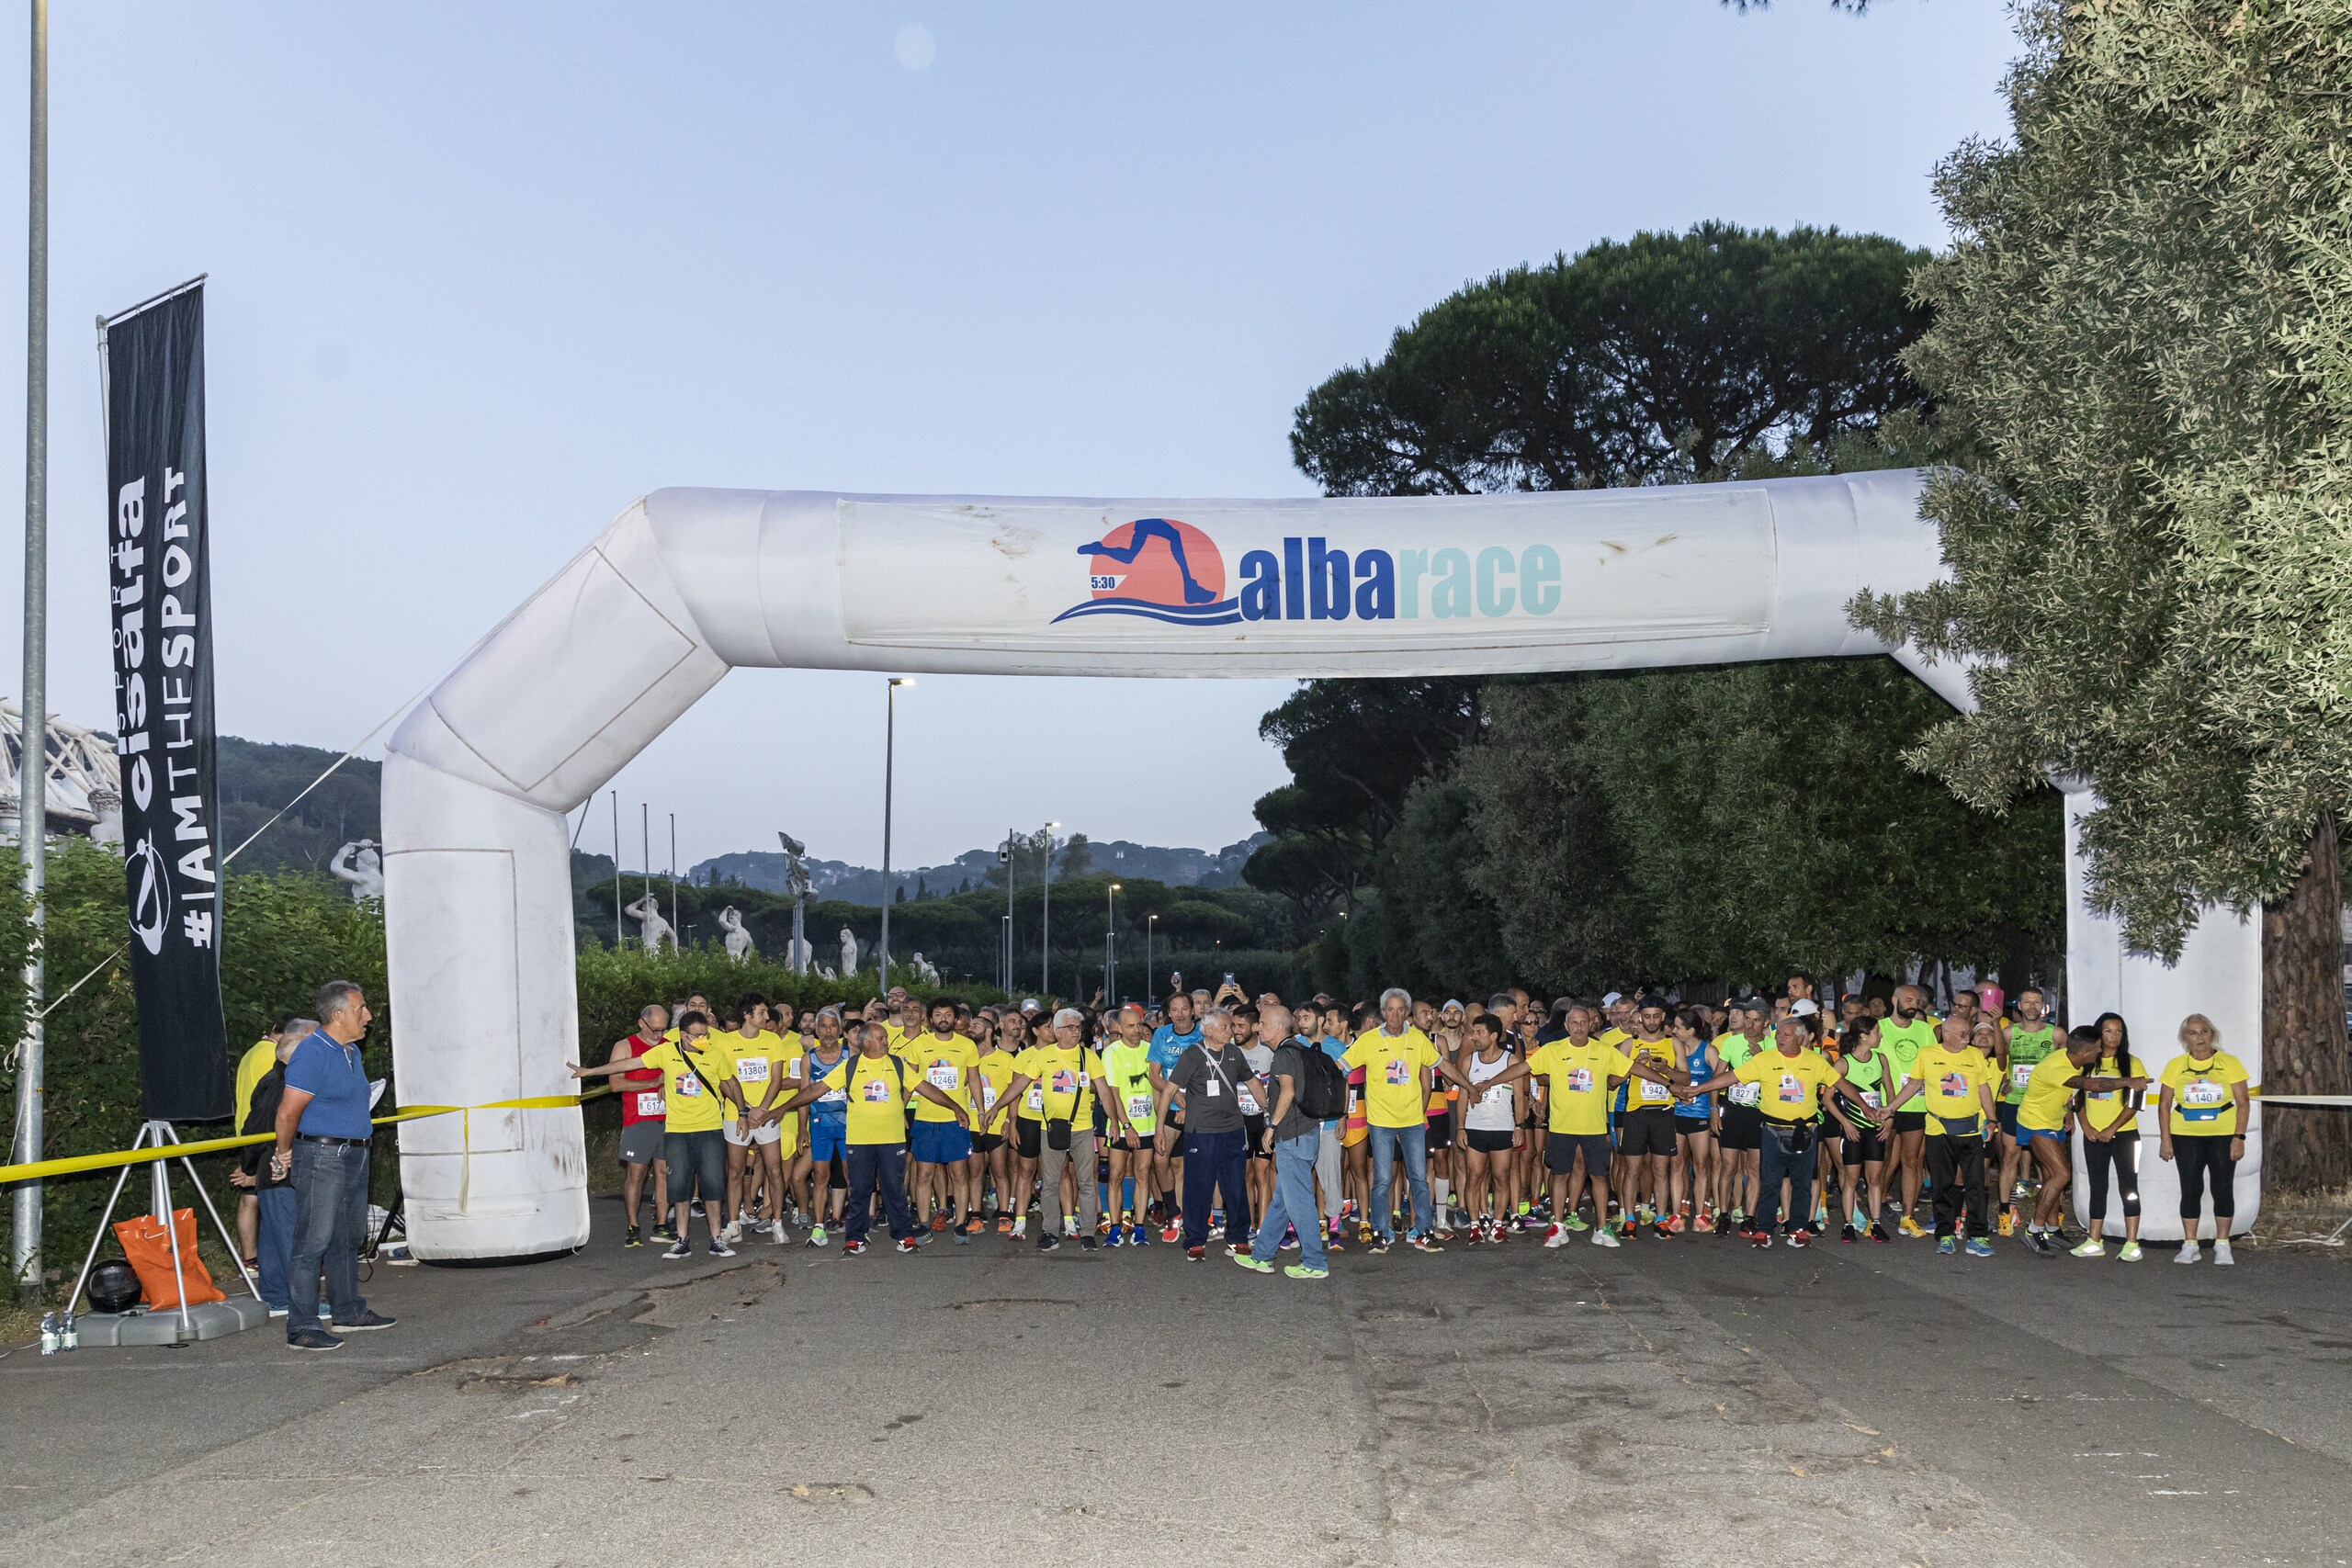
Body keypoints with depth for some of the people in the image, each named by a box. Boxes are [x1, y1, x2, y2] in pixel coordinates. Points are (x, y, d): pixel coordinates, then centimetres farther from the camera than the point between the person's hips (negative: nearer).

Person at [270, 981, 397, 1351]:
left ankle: (349, 1311, 29)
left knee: (348, 1239, 18)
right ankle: (301, 1327, -5)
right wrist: (285, 1154, -5)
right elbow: (287, 1114, -18)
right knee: (313, 1242, -7)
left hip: (355, 1155, 9)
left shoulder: (351, 1052, 13)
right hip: (321, 1156, -9)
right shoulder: (311, 1054, -17)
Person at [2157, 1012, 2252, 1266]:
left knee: (2223, 1189, 0)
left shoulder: (2229, 1063, -1)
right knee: (2190, 1189, 4)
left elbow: (2243, 1103, -2)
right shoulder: (2175, 1066, 2)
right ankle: (2189, 1245, 11)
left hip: (2223, 1135, -1)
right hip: (2186, 1136, 1)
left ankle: (2222, 1245, 10)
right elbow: (2164, 1104, 5)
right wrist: (2166, 1139, -1)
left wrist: (2239, 1137, -9)